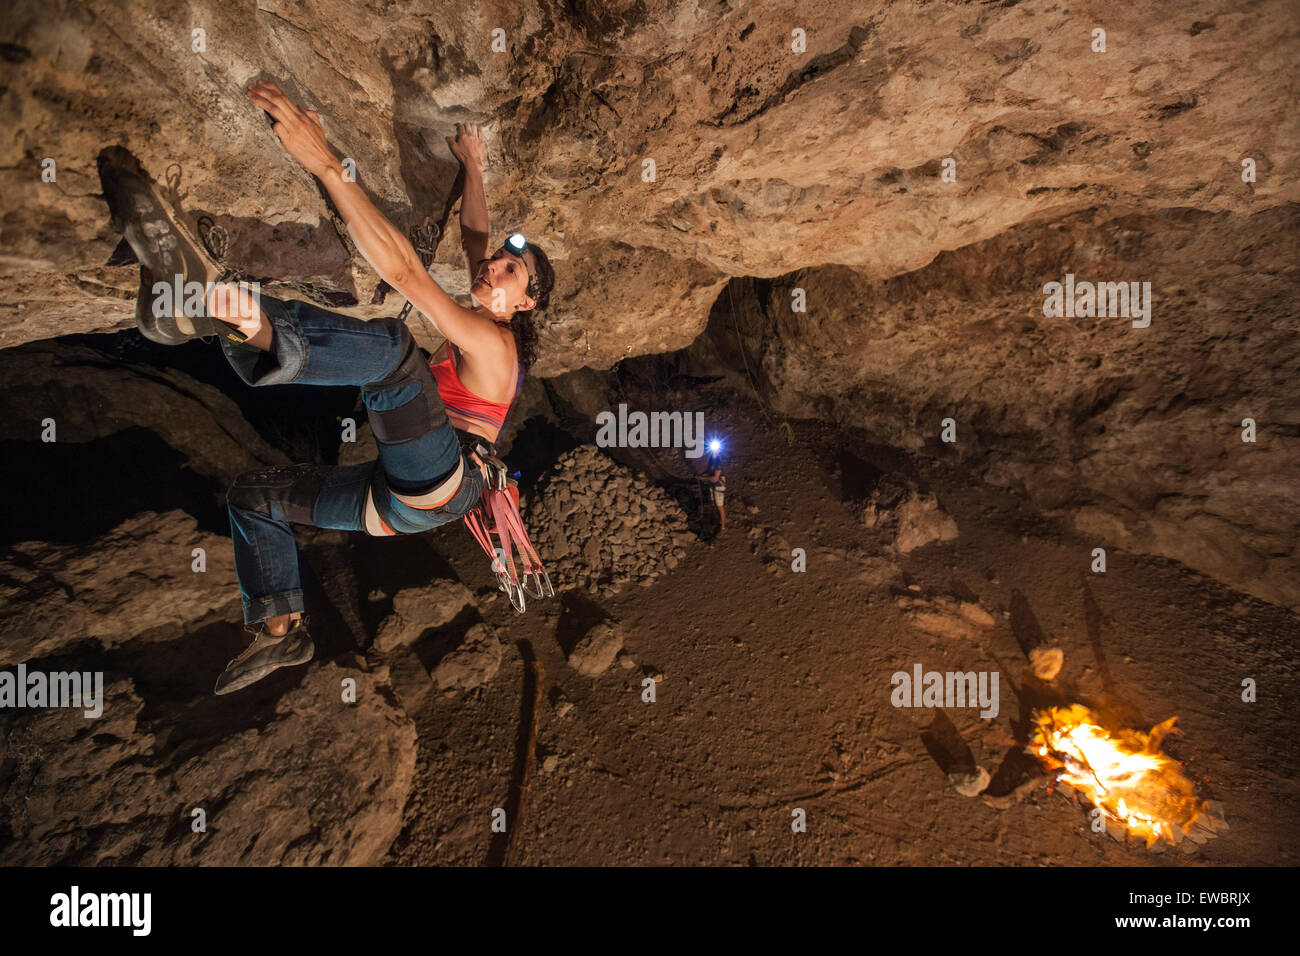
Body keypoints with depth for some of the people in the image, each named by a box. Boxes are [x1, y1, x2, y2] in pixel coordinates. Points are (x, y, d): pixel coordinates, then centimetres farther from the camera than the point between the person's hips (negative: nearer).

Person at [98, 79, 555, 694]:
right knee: (252, 494, 20)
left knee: (390, 345, -32)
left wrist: (325, 164, -24)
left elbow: (402, 270, -20)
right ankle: (281, 631, 17)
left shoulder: (493, 341, -7)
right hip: (397, 501, 10)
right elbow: (473, 235, 33)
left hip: (439, 485, -10)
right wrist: (473, 167, 39)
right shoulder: (479, 323, 20)